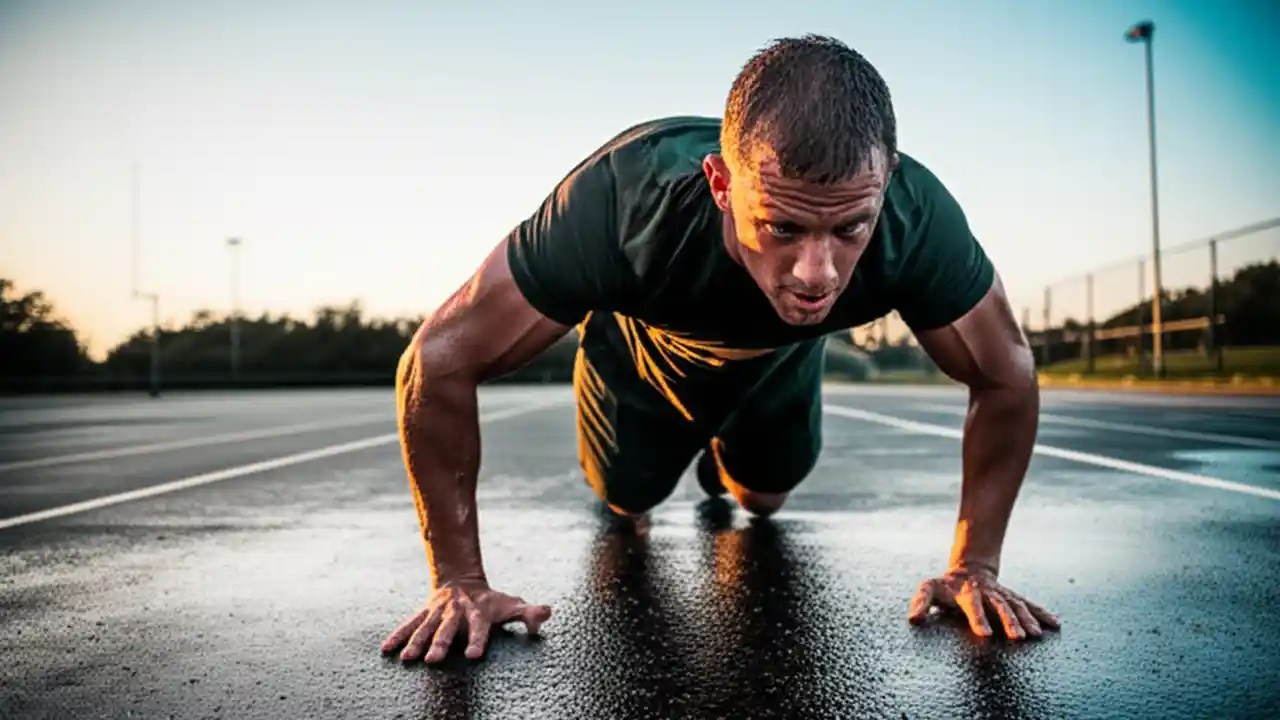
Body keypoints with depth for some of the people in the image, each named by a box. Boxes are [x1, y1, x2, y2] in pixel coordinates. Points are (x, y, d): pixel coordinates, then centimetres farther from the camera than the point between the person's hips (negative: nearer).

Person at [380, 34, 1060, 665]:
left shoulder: (918, 222, -40)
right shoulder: (621, 202, -46)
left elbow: (1006, 378, -20)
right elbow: (438, 362, -36)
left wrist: (973, 566, -21)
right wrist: (460, 580, -31)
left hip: (779, 361, 2)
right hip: (645, 354, -1)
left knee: (762, 500, 22)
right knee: (627, 503, 20)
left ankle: (719, 469, 58)